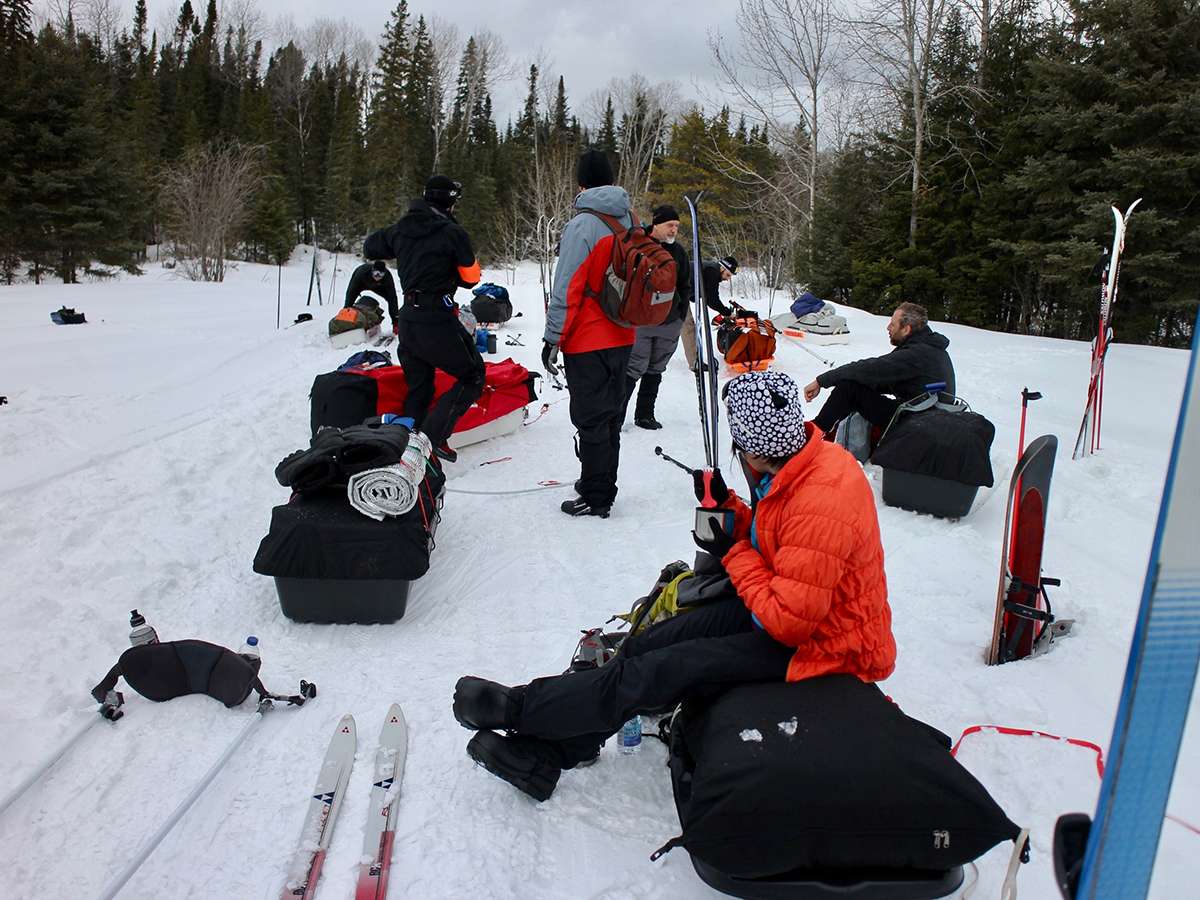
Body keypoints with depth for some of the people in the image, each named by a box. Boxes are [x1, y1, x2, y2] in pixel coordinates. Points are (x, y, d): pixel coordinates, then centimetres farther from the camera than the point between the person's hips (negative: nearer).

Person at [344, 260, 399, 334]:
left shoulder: (387, 276, -38)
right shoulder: (362, 272, -44)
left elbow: (392, 297, -35)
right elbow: (351, 291, -38)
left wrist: (396, 317, -38)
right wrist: (347, 307, -41)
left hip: (378, 286, 1)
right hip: (361, 284, -1)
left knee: (391, 298, -16)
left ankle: (396, 325, -8)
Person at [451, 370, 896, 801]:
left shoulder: (820, 505, -32)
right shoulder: (801, 460, -3)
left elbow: (789, 620, -28)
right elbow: (767, 539, 11)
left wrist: (733, 554, -17)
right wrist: (727, 507, -6)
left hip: (818, 642, -9)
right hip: (793, 606, 9)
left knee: (670, 668, -15)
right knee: (648, 644, -1)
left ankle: (520, 708, -2)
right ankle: (549, 750, 4)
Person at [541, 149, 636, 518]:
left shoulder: (582, 225, -16)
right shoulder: (630, 220, 7)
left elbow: (567, 288, -18)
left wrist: (552, 338, -12)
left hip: (588, 341, -8)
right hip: (622, 338, 8)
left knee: (591, 420, 0)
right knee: (611, 415, 17)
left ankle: (595, 498, 7)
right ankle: (603, 486, 30)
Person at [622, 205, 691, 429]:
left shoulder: (678, 251, 9)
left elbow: (685, 286, 19)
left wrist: (681, 314, 11)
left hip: (670, 322, 6)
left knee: (655, 370, 12)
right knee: (634, 368, -9)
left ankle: (645, 415, 22)